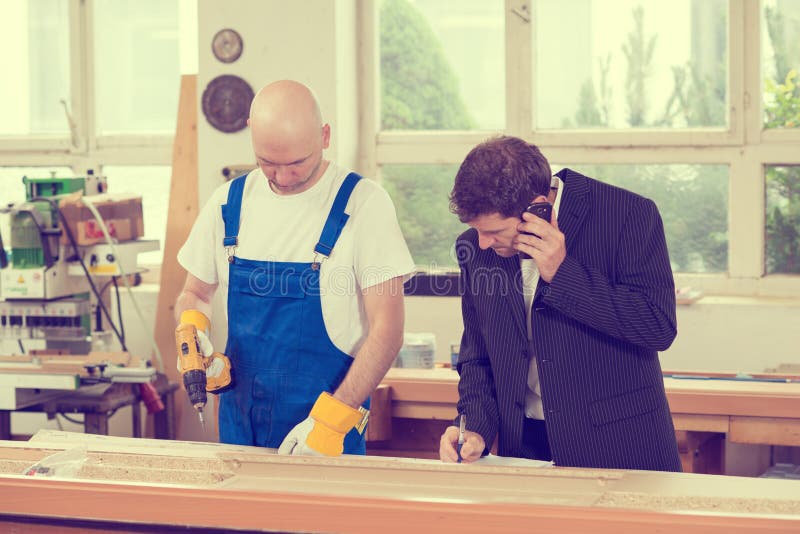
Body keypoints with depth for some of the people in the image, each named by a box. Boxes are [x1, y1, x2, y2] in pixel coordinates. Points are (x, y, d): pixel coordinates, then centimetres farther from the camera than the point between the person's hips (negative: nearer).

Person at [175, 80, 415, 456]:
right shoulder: (229, 202, 3)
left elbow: (386, 330, -13)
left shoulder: (363, 202, -10)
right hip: (240, 422, 4)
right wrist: (192, 325, -7)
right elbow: (194, 294, 17)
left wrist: (331, 419, -21)